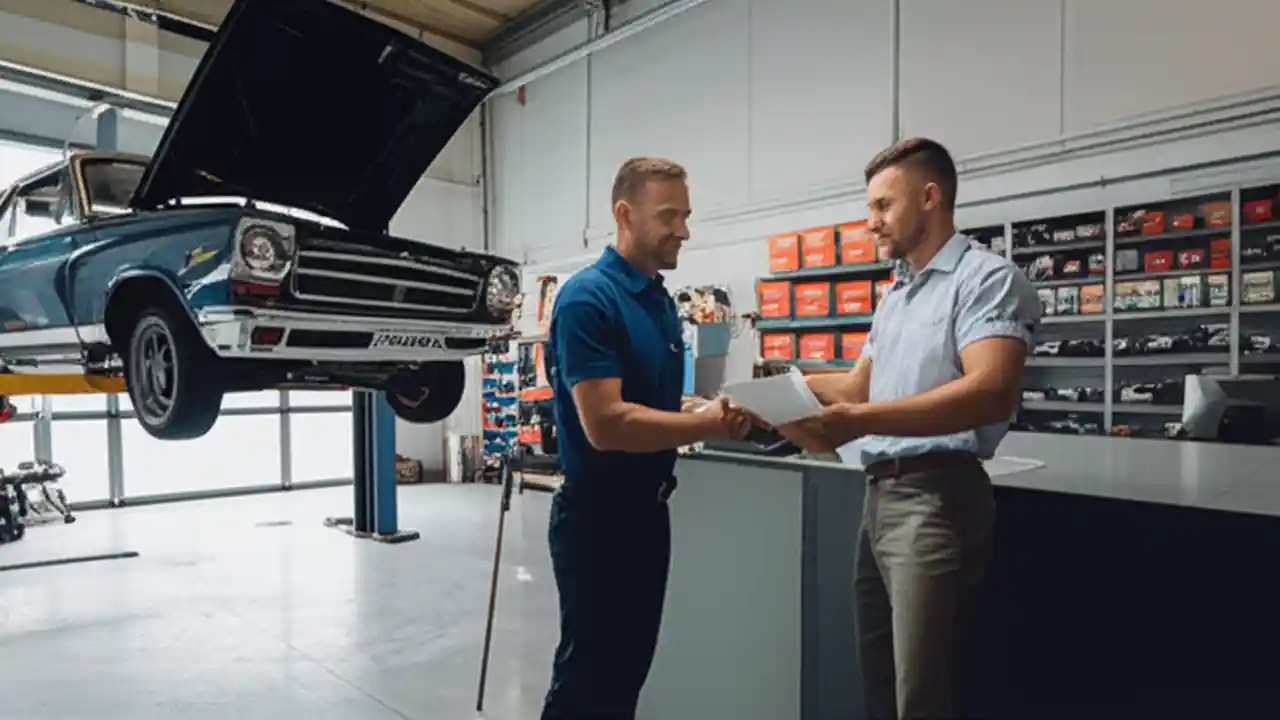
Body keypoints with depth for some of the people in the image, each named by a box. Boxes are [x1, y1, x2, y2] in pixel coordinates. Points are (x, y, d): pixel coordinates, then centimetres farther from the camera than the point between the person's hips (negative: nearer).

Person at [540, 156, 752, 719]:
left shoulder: (663, 303, 10)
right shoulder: (588, 298, -18)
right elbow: (606, 424, -26)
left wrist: (718, 414, -3)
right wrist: (709, 425, -21)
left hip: (649, 507, 8)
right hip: (598, 513, -8)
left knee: (630, 667, 20)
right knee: (587, 674, 7)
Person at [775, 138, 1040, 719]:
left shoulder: (986, 278, -8)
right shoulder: (895, 294, 19)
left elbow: (992, 392, -24)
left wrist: (859, 420, -32)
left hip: (936, 497, -9)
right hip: (880, 496, 9)